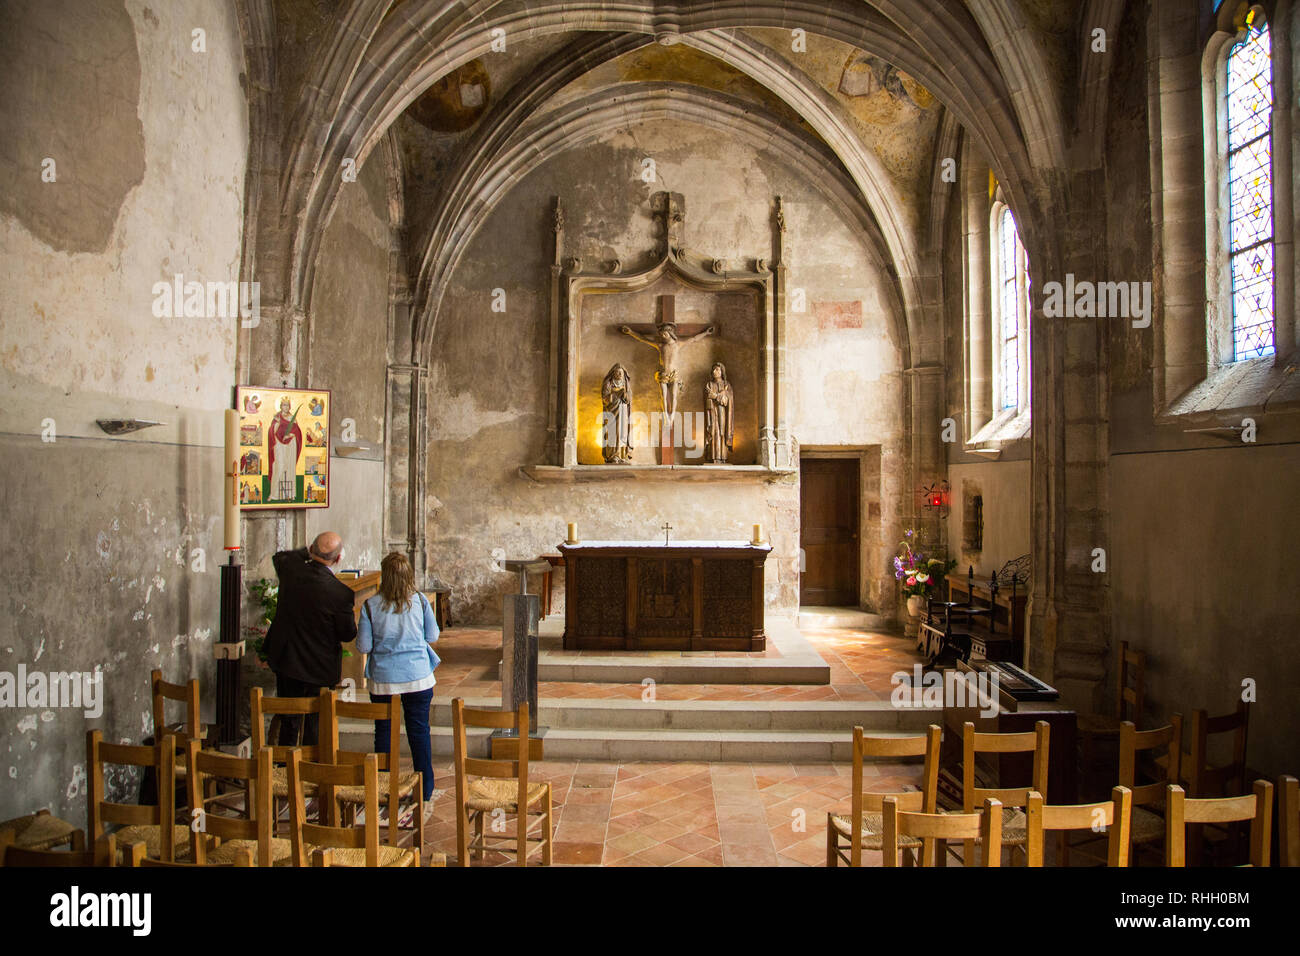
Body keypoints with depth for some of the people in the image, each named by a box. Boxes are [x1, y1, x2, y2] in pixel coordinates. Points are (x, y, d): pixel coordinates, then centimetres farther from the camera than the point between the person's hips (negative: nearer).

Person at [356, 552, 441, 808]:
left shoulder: (371, 605, -8)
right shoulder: (420, 601, -7)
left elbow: (363, 646, -5)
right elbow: (433, 636, 2)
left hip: (383, 680, 0)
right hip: (418, 676, 0)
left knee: (383, 734, 14)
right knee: (419, 732, 9)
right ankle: (424, 795, 15)